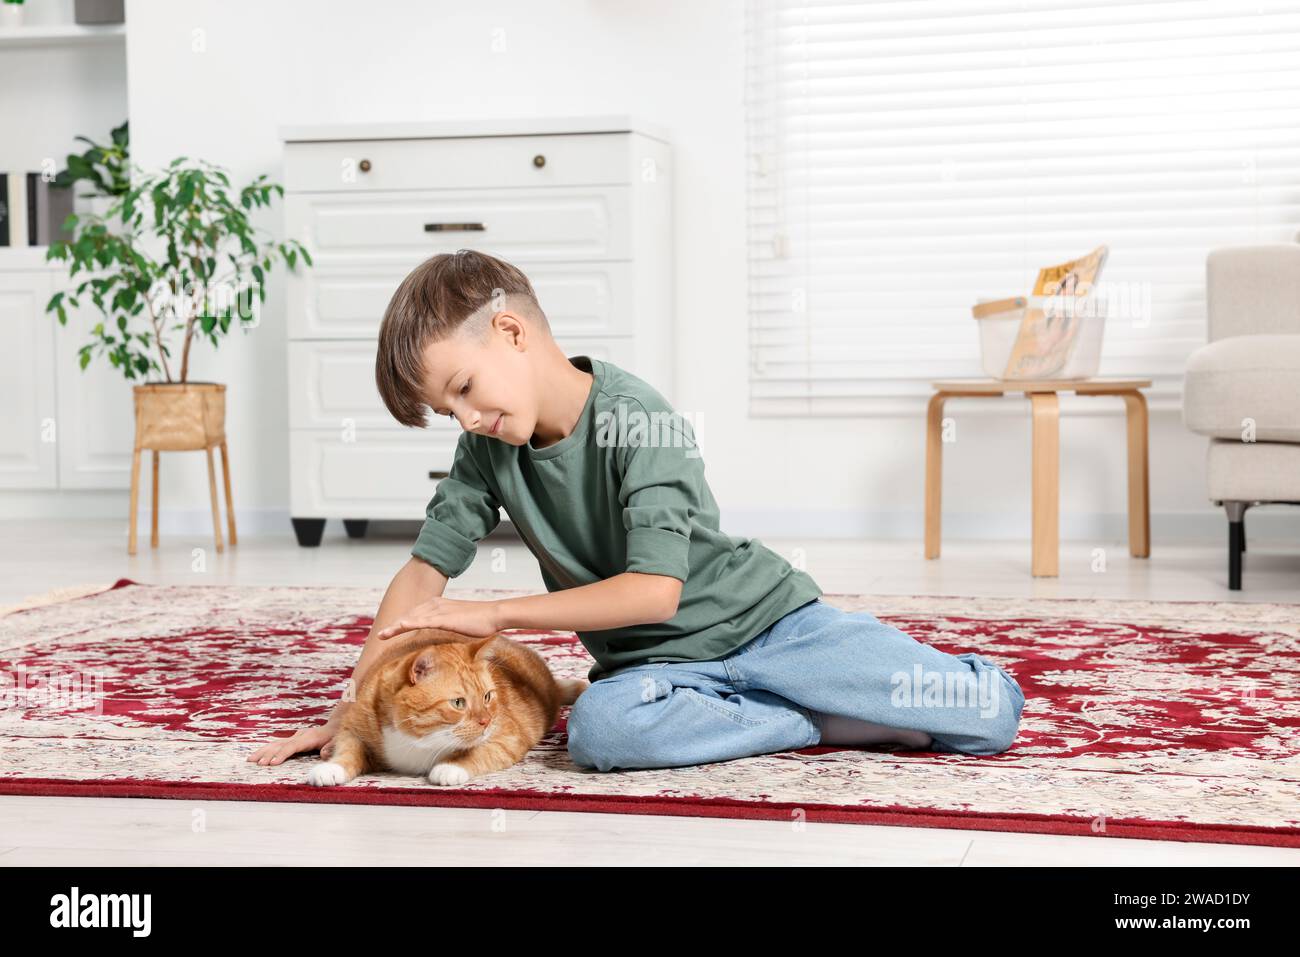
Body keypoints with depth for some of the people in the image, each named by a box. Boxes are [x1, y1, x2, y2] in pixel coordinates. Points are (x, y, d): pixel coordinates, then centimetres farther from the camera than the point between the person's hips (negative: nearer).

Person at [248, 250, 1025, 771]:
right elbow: (426, 570, 2)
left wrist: (496, 616, -23)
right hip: (650, 663, 6)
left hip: (762, 619, -5)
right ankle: (819, 722, -16)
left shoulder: (637, 420, -21)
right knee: (599, 728, -35)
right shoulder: (488, 448, 0)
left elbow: (654, 590, -26)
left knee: (995, 714, -19)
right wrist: (352, 707, -6)